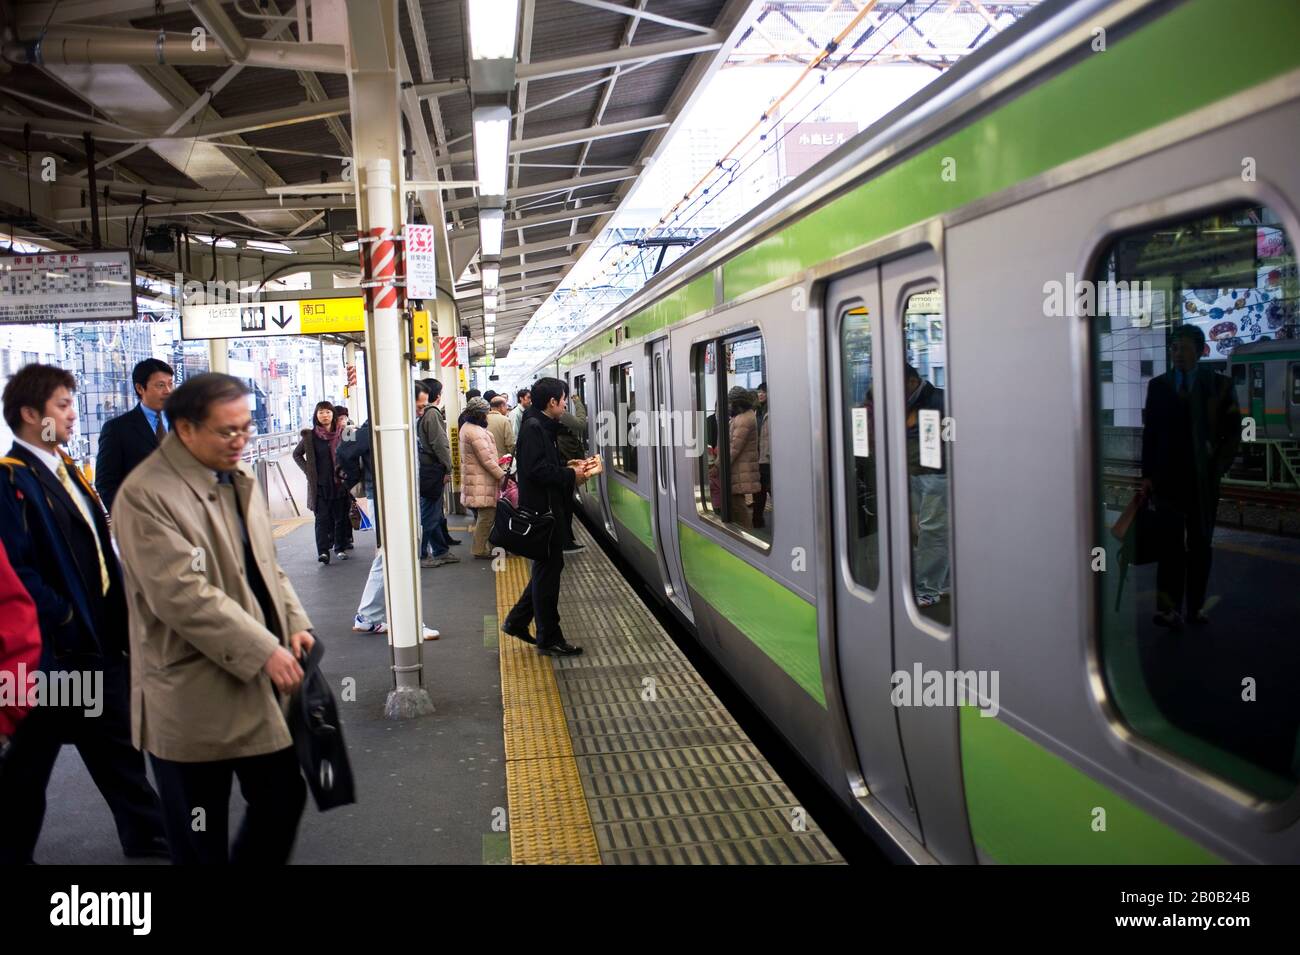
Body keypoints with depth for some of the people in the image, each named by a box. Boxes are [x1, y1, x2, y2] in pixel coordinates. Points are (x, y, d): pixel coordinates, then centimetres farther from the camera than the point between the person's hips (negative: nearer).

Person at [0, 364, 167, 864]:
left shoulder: (65, 469, 12)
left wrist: (119, 617, 11)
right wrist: (65, 621, -19)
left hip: (101, 636, 8)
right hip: (57, 649, -8)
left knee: (117, 741, 18)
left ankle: (147, 835, 30)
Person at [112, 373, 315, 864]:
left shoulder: (239, 477, 8)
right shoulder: (146, 495, -17)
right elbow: (183, 595, -23)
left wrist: (295, 624, 1)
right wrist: (264, 649, -23)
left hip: (259, 681, 7)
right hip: (194, 697, -7)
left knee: (284, 797, 14)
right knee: (200, 841, 10)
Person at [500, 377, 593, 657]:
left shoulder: (541, 426, 15)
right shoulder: (534, 428, -17)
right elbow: (538, 470, -25)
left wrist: (568, 467, 8)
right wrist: (571, 475, -15)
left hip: (546, 510, 10)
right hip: (542, 510, -10)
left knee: (548, 568, 18)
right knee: (548, 570, -1)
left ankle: (516, 622, 27)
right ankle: (549, 639, 9)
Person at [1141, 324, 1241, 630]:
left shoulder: (1220, 385, 4)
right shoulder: (1158, 385, 7)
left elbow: (1233, 432, 4)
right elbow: (1149, 432, 5)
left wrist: (1218, 468, -6)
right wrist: (1147, 474, 0)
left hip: (1203, 479, 1)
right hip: (1167, 477, 0)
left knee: (1201, 544, 8)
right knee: (1172, 543, -5)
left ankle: (1195, 607, 15)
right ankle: (1169, 607, -8)